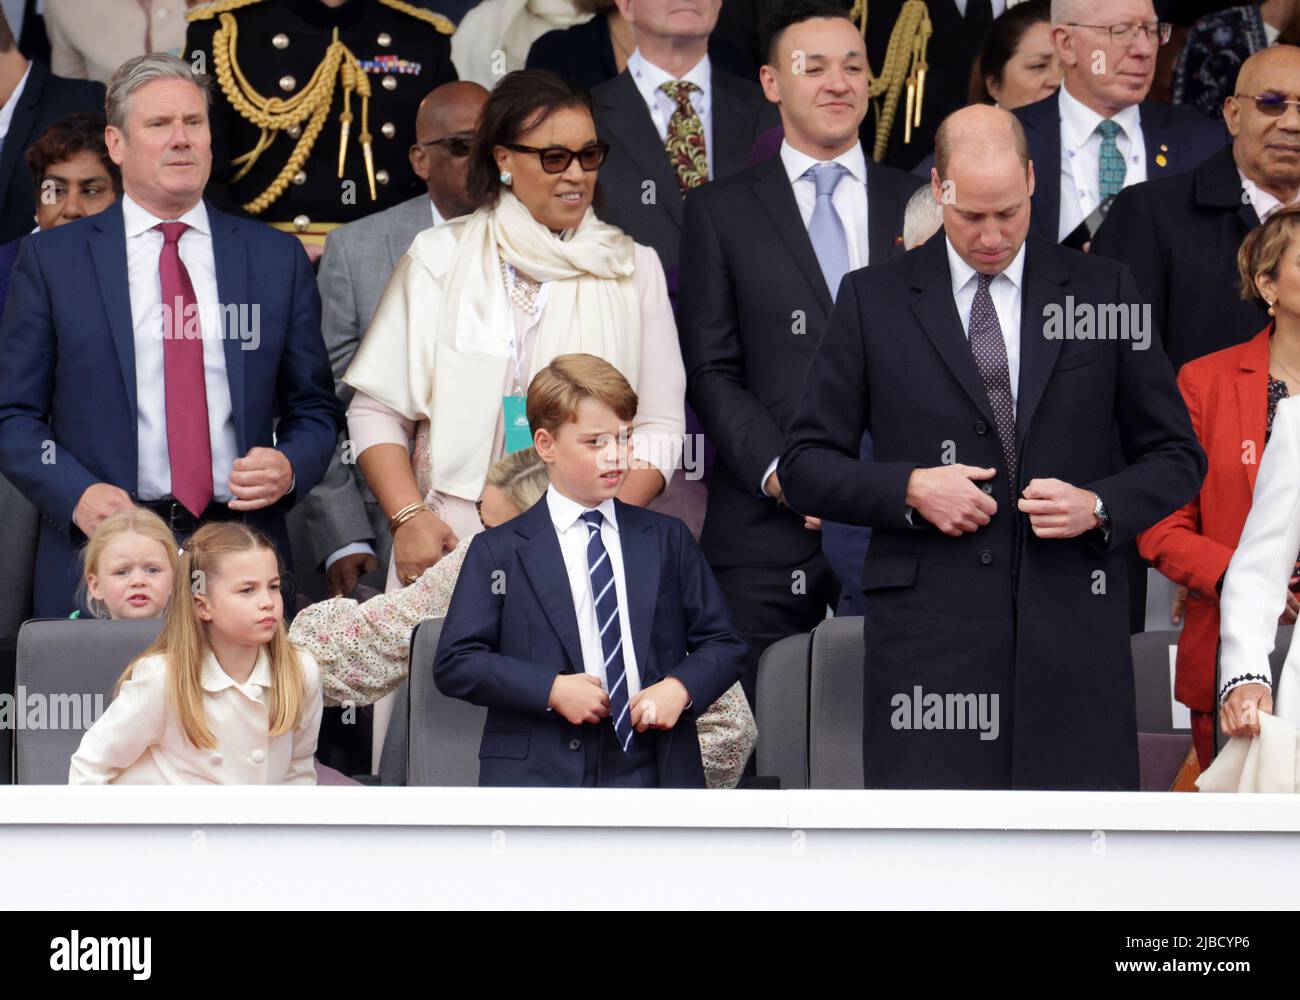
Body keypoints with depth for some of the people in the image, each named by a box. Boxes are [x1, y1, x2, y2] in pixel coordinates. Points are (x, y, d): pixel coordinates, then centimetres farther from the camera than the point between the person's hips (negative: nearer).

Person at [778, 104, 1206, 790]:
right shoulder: (872, 300, 8)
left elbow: (1176, 456, 14)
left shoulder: (1103, 290, 10)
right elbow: (804, 464, 8)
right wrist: (908, 488, -8)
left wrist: (1101, 506, -6)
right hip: (927, 631, -1)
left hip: (1072, 629, 1)